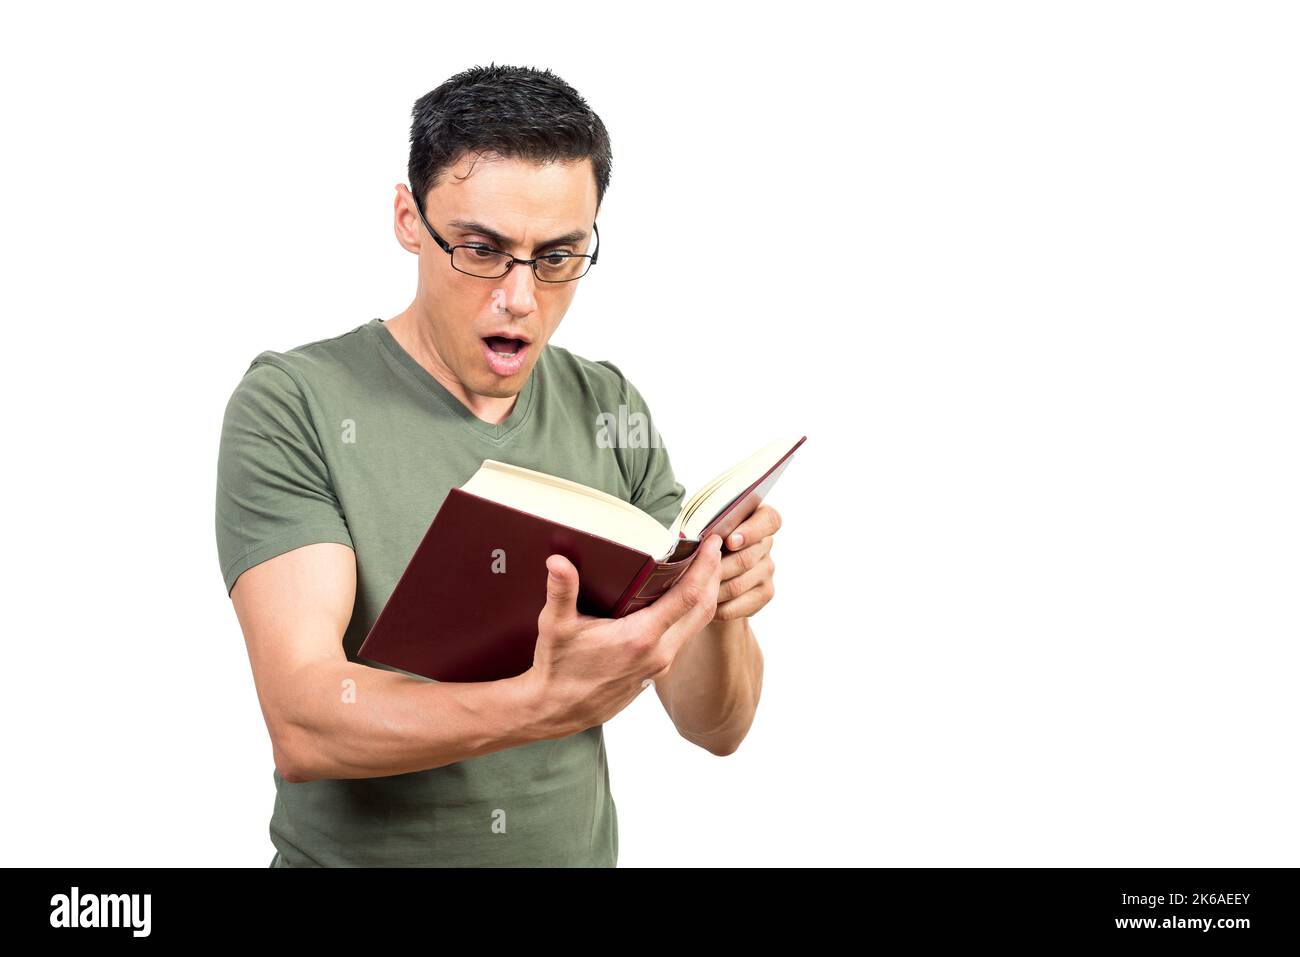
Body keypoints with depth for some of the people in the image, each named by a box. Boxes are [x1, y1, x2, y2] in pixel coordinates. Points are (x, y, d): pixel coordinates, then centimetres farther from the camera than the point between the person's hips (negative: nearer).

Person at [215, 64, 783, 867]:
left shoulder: (613, 415, -2)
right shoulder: (294, 408, -12)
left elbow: (716, 726, -3)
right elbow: (304, 726, -22)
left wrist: (721, 610, -22)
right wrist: (547, 704, -37)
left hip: (580, 848, 3)